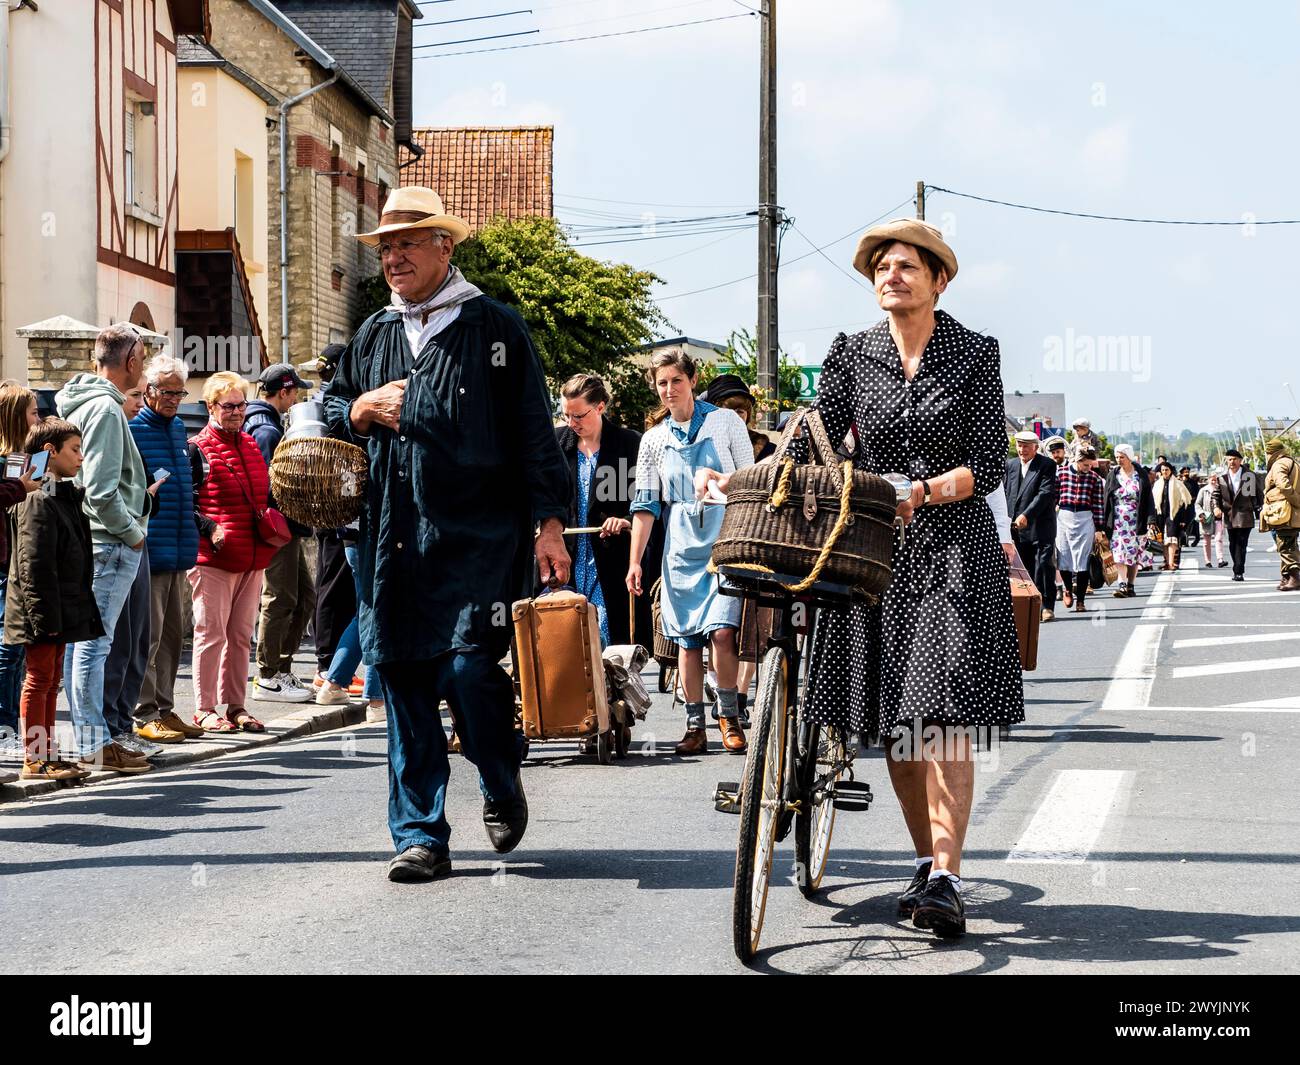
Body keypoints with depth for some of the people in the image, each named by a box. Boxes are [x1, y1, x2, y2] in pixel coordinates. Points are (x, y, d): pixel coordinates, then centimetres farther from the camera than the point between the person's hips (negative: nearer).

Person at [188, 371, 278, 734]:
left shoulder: (251, 445, 16)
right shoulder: (198, 448, -4)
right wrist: (209, 529, -19)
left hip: (252, 556, 7)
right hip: (214, 557, -7)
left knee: (241, 635, 11)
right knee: (211, 633, -3)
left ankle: (235, 705, 18)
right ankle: (205, 709, 4)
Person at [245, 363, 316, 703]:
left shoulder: (268, 425, 18)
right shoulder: (266, 429, -16)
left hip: (286, 530, 11)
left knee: (305, 597, 15)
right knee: (280, 600, -4)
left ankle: (282, 670, 21)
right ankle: (269, 678, 2)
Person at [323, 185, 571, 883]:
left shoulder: (495, 327, 3)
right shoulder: (373, 337, 17)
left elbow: (535, 433, 1)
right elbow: (330, 412, 30)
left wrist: (548, 523, -6)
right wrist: (360, 411, 6)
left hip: (478, 537, -5)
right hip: (393, 541, 5)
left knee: (467, 669, -16)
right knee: (405, 682, 3)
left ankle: (502, 785, 13)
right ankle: (420, 835, 11)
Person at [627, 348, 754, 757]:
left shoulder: (725, 422, 2)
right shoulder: (654, 439, 9)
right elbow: (647, 504, 10)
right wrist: (635, 561, 4)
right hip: (681, 546, 3)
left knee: (721, 630, -15)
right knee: (686, 639, 2)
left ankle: (729, 717, 1)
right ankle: (695, 727, 8)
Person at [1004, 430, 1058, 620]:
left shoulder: (1046, 465, -5)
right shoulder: (1010, 465, 12)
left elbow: (1046, 494, -14)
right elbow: (1005, 492, 15)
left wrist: (1026, 515, -21)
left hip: (1040, 527, -5)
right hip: (1016, 527, 5)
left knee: (1044, 566, -8)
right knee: (1025, 569, 8)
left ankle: (1047, 607, -2)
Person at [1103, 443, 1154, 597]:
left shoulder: (1141, 475, 1)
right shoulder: (1112, 475, 6)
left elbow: (1148, 498, -1)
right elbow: (1106, 500, 5)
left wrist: (1149, 519, -10)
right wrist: (1105, 522, 0)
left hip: (1135, 521, -1)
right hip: (1118, 520, 1)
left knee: (1134, 554, 2)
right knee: (1119, 553, -11)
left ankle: (1130, 586, 8)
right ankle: (1122, 585, -18)